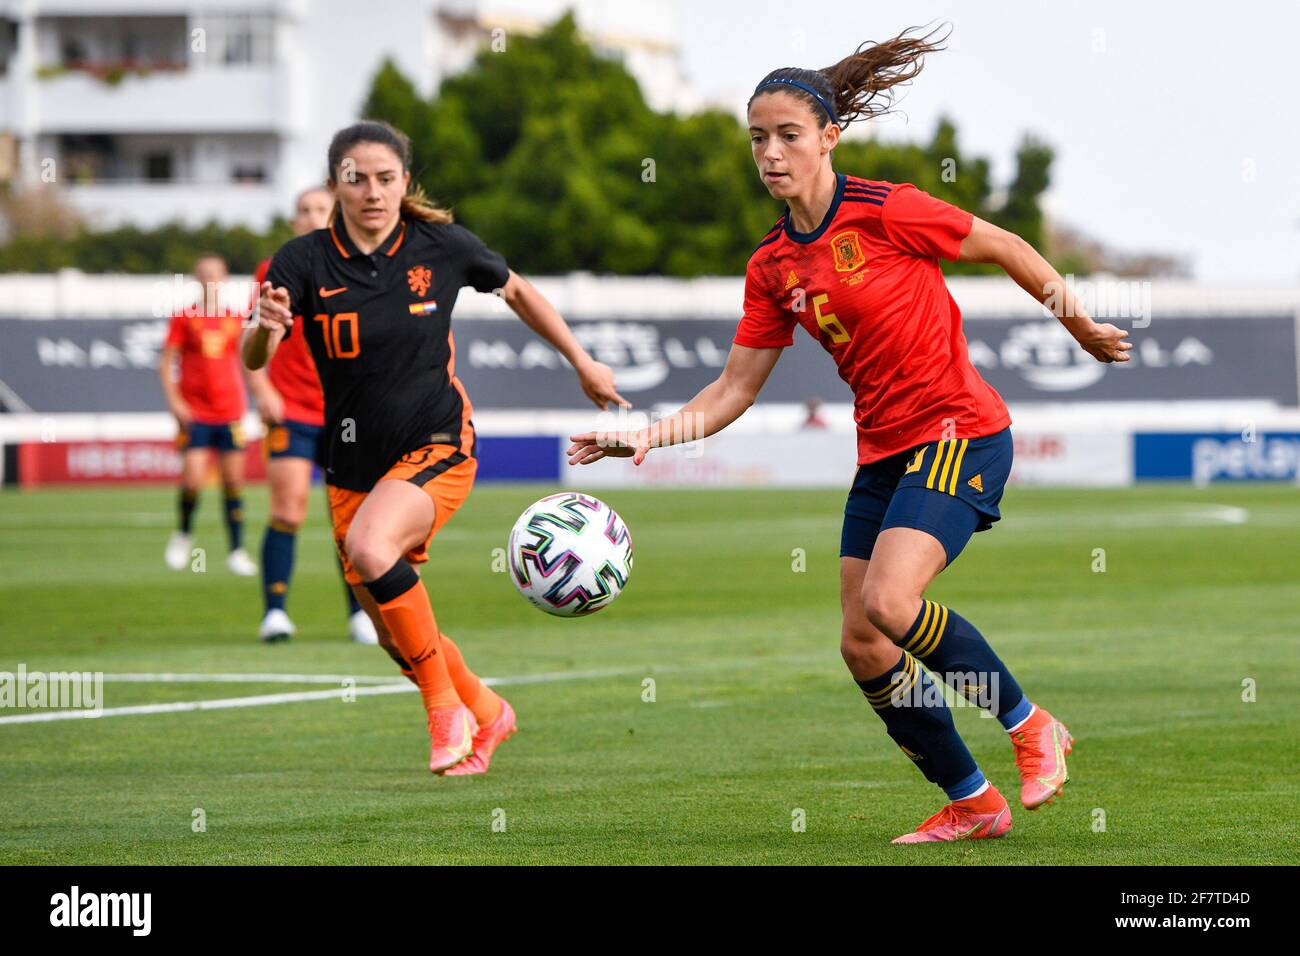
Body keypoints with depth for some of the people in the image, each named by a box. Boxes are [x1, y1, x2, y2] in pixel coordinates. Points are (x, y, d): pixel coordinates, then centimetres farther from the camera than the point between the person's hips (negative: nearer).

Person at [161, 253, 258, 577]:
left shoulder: (235, 319, 9)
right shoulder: (184, 318, 2)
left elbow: (246, 362, 17)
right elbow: (166, 364, 3)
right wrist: (174, 401, -9)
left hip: (229, 413, 2)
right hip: (194, 413, -2)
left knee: (233, 481, 0)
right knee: (193, 479, -14)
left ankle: (237, 552, 7)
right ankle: (183, 534, 13)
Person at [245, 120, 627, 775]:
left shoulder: (444, 247, -8)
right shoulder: (305, 261, -10)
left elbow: (516, 292, 12)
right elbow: (252, 360, -21)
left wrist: (583, 364, 16)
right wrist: (267, 328, -44)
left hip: (437, 448, -3)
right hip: (353, 466, 3)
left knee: (371, 548, -32)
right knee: (394, 634, 9)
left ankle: (446, 702, -15)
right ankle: (485, 715, 38)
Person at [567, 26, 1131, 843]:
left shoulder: (885, 211, -14)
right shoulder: (772, 267, 6)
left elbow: (1005, 248, -3)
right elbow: (735, 390, 9)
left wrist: (1084, 328, 6)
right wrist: (647, 438, -5)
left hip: (960, 431, -7)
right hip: (884, 451, 7)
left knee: (888, 603, -25)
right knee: (862, 645, 2)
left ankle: (1031, 727, -4)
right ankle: (972, 803, 16)